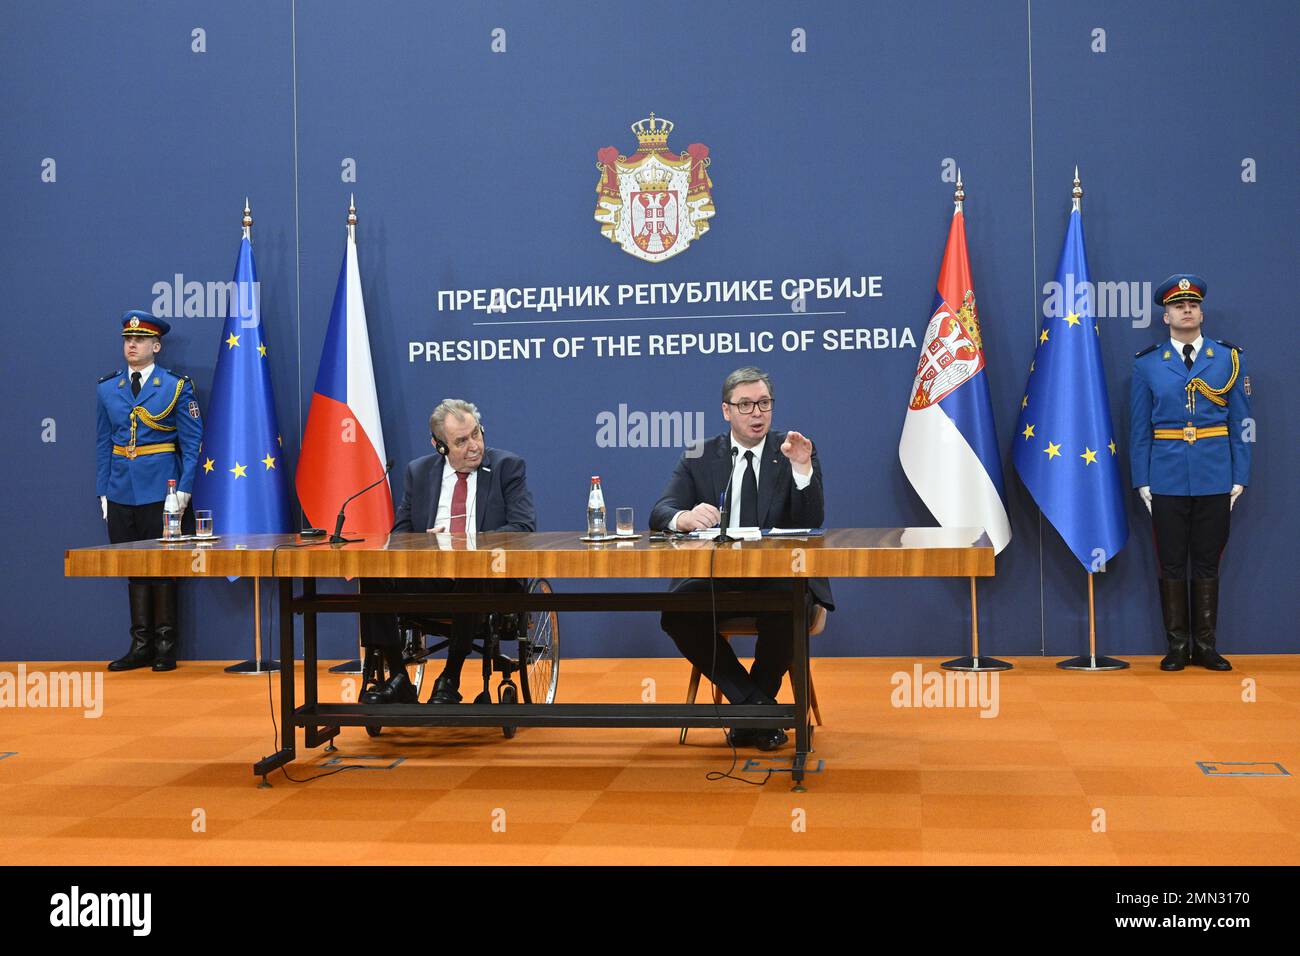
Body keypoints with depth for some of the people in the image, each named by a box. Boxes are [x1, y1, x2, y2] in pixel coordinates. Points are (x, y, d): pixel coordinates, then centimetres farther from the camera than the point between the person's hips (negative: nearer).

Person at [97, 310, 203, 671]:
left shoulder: (176, 387, -1)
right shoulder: (107, 389, 10)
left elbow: (192, 443, -3)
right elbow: (103, 445, 13)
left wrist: (183, 491, -11)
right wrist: (103, 493, 7)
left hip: (161, 494, -4)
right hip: (121, 494, 4)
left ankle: (165, 646, 10)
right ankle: (141, 645, 15)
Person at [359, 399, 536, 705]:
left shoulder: (508, 466, 3)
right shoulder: (419, 471, 14)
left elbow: (524, 528, -7)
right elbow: (400, 531, 12)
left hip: (489, 578, -3)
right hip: (428, 576, 4)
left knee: (472, 580, -38)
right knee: (374, 574, -23)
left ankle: (450, 679, -20)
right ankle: (398, 678, -12)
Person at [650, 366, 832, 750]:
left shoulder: (794, 451, 7)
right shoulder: (699, 458, 10)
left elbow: (812, 522, -5)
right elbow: (660, 514, -3)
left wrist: (802, 468, -21)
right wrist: (686, 517, -27)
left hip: (781, 578, -1)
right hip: (716, 580, 2)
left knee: (786, 610, -36)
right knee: (677, 611, -29)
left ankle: (753, 709, -8)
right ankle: (757, 706, -14)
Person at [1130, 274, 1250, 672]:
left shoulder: (1229, 358, 5)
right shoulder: (1147, 364, 4)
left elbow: (1240, 423, 5)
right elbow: (1140, 429, 4)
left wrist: (1240, 477, -1)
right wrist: (1142, 482, -2)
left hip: (1214, 479, 0)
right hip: (1167, 481, 0)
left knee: (1207, 564, 7)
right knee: (1171, 564, 5)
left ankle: (1205, 646, 15)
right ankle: (1177, 647, 13)